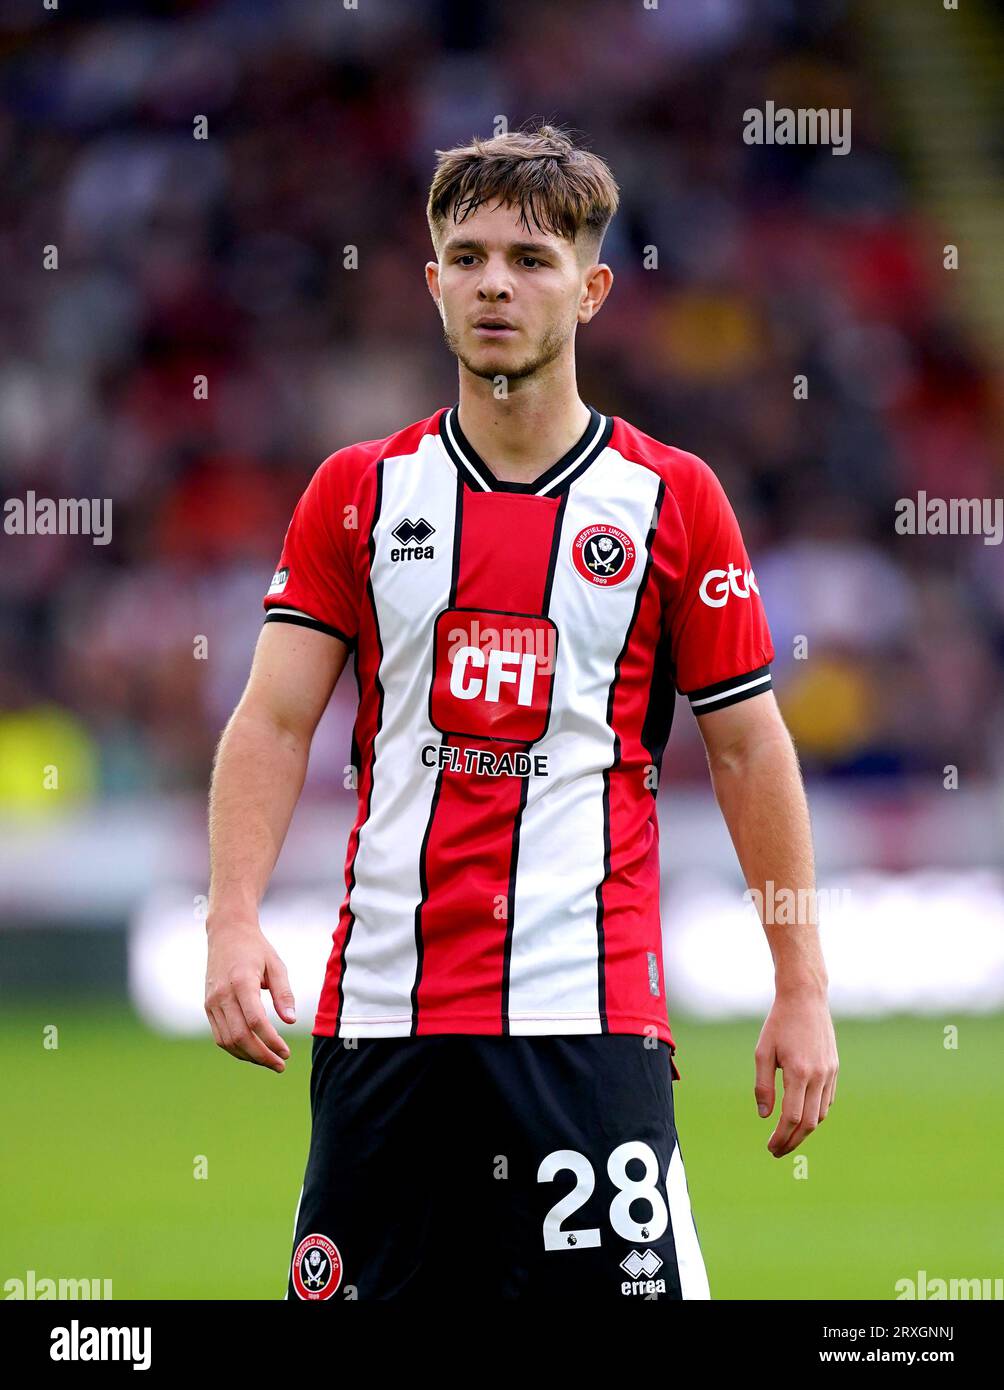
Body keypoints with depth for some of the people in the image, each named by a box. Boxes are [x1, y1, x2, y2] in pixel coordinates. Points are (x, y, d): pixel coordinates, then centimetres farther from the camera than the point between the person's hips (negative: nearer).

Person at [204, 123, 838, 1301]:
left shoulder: (672, 499, 4)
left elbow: (748, 749, 7)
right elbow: (274, 722, 4)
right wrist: (232, 924, -11)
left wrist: (802, 990, 3)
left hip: (590, 1014, -2)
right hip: (380, 1012, 2)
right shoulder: (358, 491, 9)